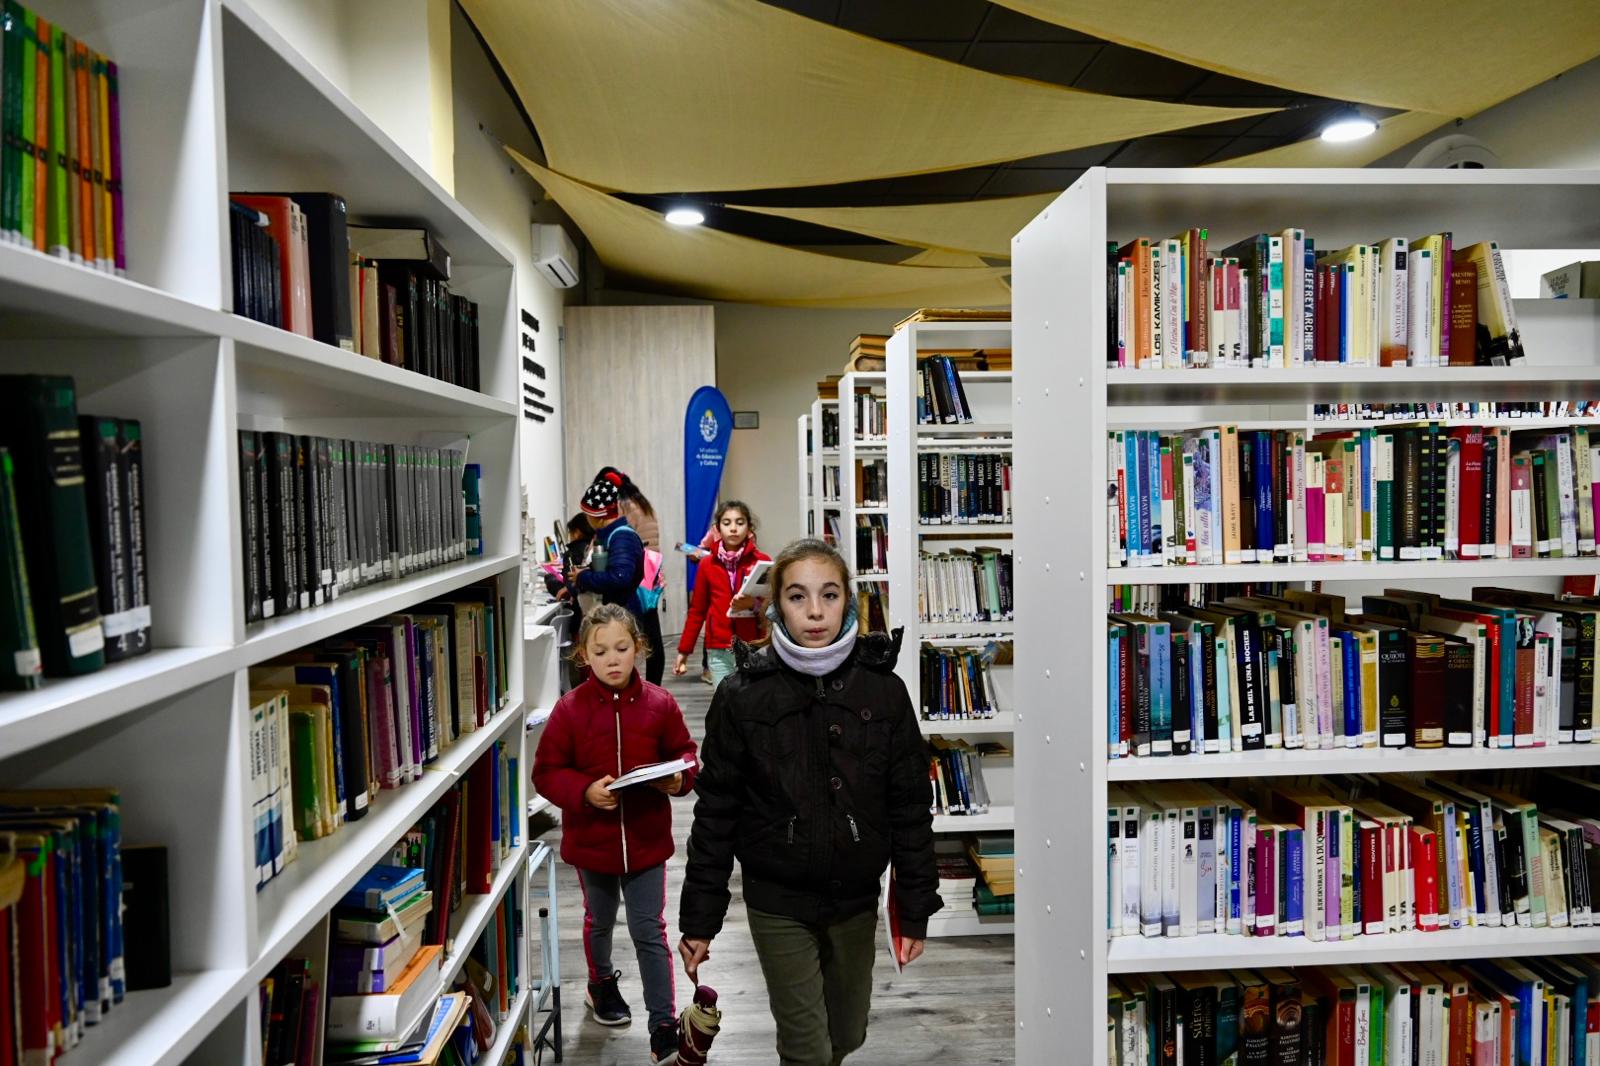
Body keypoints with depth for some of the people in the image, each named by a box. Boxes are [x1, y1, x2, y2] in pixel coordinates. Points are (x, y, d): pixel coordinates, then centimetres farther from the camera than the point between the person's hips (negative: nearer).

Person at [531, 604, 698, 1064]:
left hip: (646, 839, -1)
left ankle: (664, 1026, 13)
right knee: (599, 921, 24)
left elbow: (685, 753, 1)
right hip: (591, 839, 1)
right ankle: (602, 984, 51)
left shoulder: (659, 703, -10)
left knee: (650, 933, 4)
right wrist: (585, 792, -25)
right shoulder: (570, 708, -12)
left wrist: (679, 777, -20)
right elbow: (546, 771, -9)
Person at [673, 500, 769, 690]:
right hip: (719, 652, 2)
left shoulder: (762, 561, 2)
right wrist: (683, 651, 13)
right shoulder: (707, 565, 7)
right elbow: (697, 611, 13)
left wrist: (754, 605, -19)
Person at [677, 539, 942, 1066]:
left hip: (856, 901, 2)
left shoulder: (884, 690, -6)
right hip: (778, 904, -2)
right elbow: (715, 813, -5)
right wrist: (698, 921, -3)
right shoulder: (742, 696, -10)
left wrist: (915, 912, 0)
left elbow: (910, 808, -1)